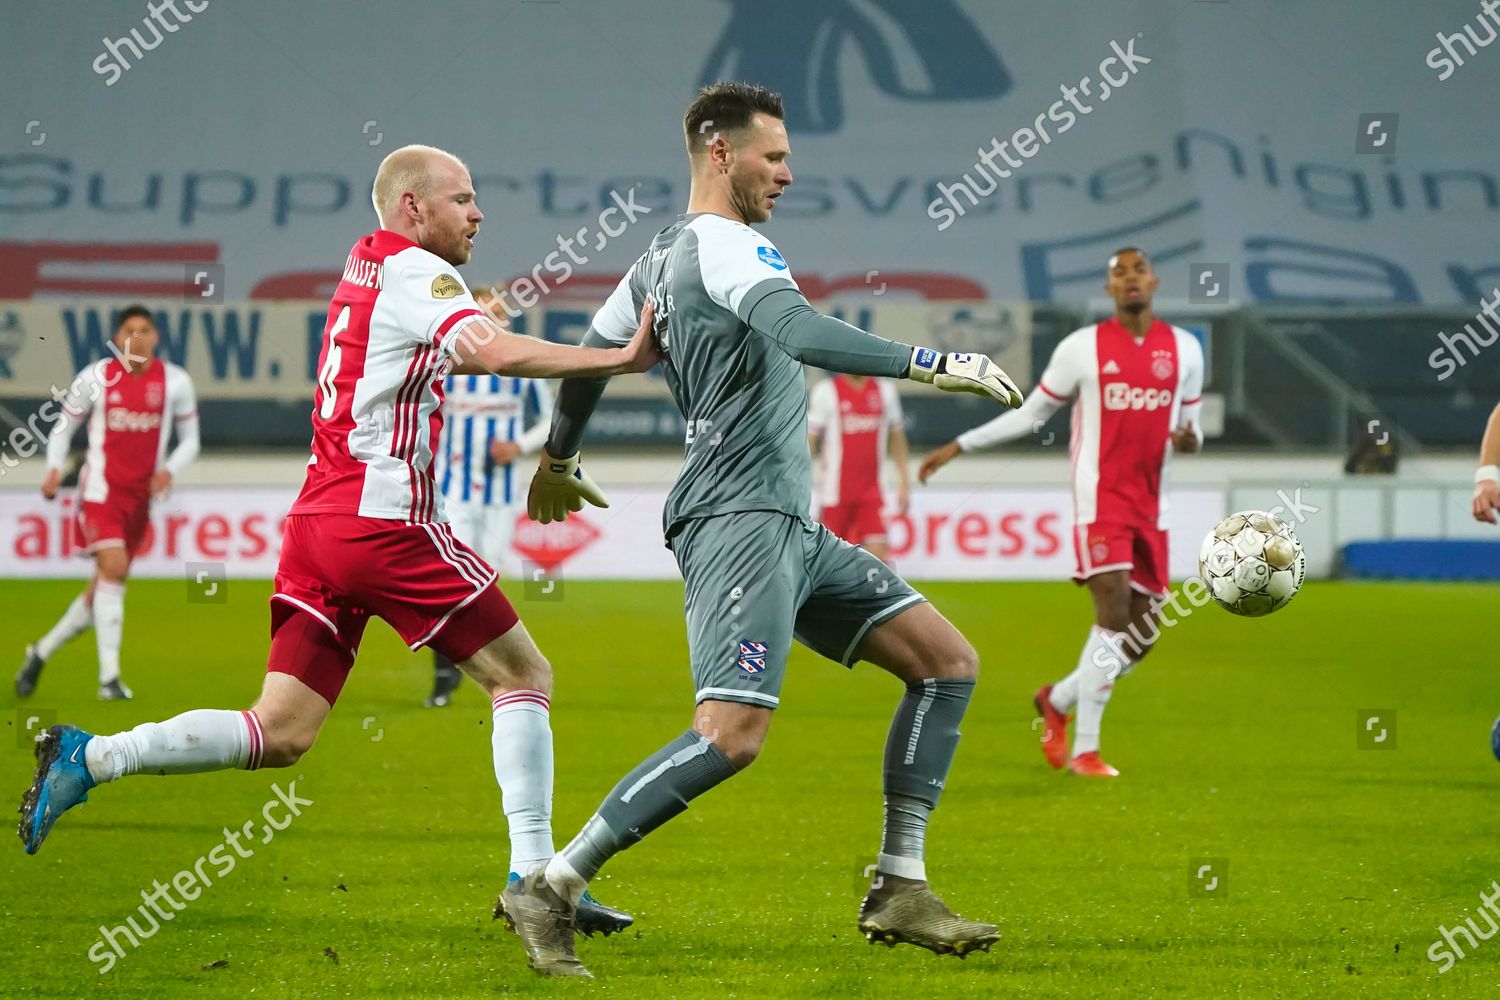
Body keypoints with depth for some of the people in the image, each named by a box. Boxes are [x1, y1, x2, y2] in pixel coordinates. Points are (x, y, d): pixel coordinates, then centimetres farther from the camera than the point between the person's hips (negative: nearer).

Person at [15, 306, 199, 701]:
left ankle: (42, 651, 29)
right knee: (113, 568, -22)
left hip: (141, 497, 4)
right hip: (101, 488, -4)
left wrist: (169, 470, -7)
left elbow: (190, 440, 11)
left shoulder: (175, 382, 2)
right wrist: (54, 468, -7)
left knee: (103, 588, 8)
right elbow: (63, 427, 9)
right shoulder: (95, 378, -3)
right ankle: (109, 678, -21)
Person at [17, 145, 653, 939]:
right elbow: (494, 352, -25)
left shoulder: (365, 264, 20)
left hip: (317, 519, 8)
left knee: (280, 734, 5)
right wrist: (623, 358, -26)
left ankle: (87, 758, -5)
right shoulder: (418, 272, -7)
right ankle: (532, 875, -3)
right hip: (385, 519, -8)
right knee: (523, 674, 2)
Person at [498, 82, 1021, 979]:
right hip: (740, 522, -11)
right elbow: (799, 333, -28)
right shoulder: (725, 246, -10)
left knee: (948, 662, 7)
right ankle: (549, 890, -13)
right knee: (732, 735, -22)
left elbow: (591, 354, 31)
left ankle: (899, 892, 5)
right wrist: (926, 363, -30)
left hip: (792, 530, 11)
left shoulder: (662, 259, 20)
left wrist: (558, 461, 46)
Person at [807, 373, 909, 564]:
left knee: (878, 554, -9)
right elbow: (809, 438, -3)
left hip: (871, 492, 2)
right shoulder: (826, 391, -2)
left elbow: (897, 439, 16)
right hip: (836, 493, -2)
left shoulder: (885, 390, 8)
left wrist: (904, 483, 12)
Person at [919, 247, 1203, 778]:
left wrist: (1189, 439, -8)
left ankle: (1058, 699, 30)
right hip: (1100, 499, -5)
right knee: (1114, 610, -19)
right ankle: (1085, 749, -13)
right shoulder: (1083, 347, -1)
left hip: (1151, 508, 5)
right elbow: (1030, 414, 8)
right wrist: (959, 446, 5)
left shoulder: (1184, 349, 9)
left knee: (1142, 634, 5)